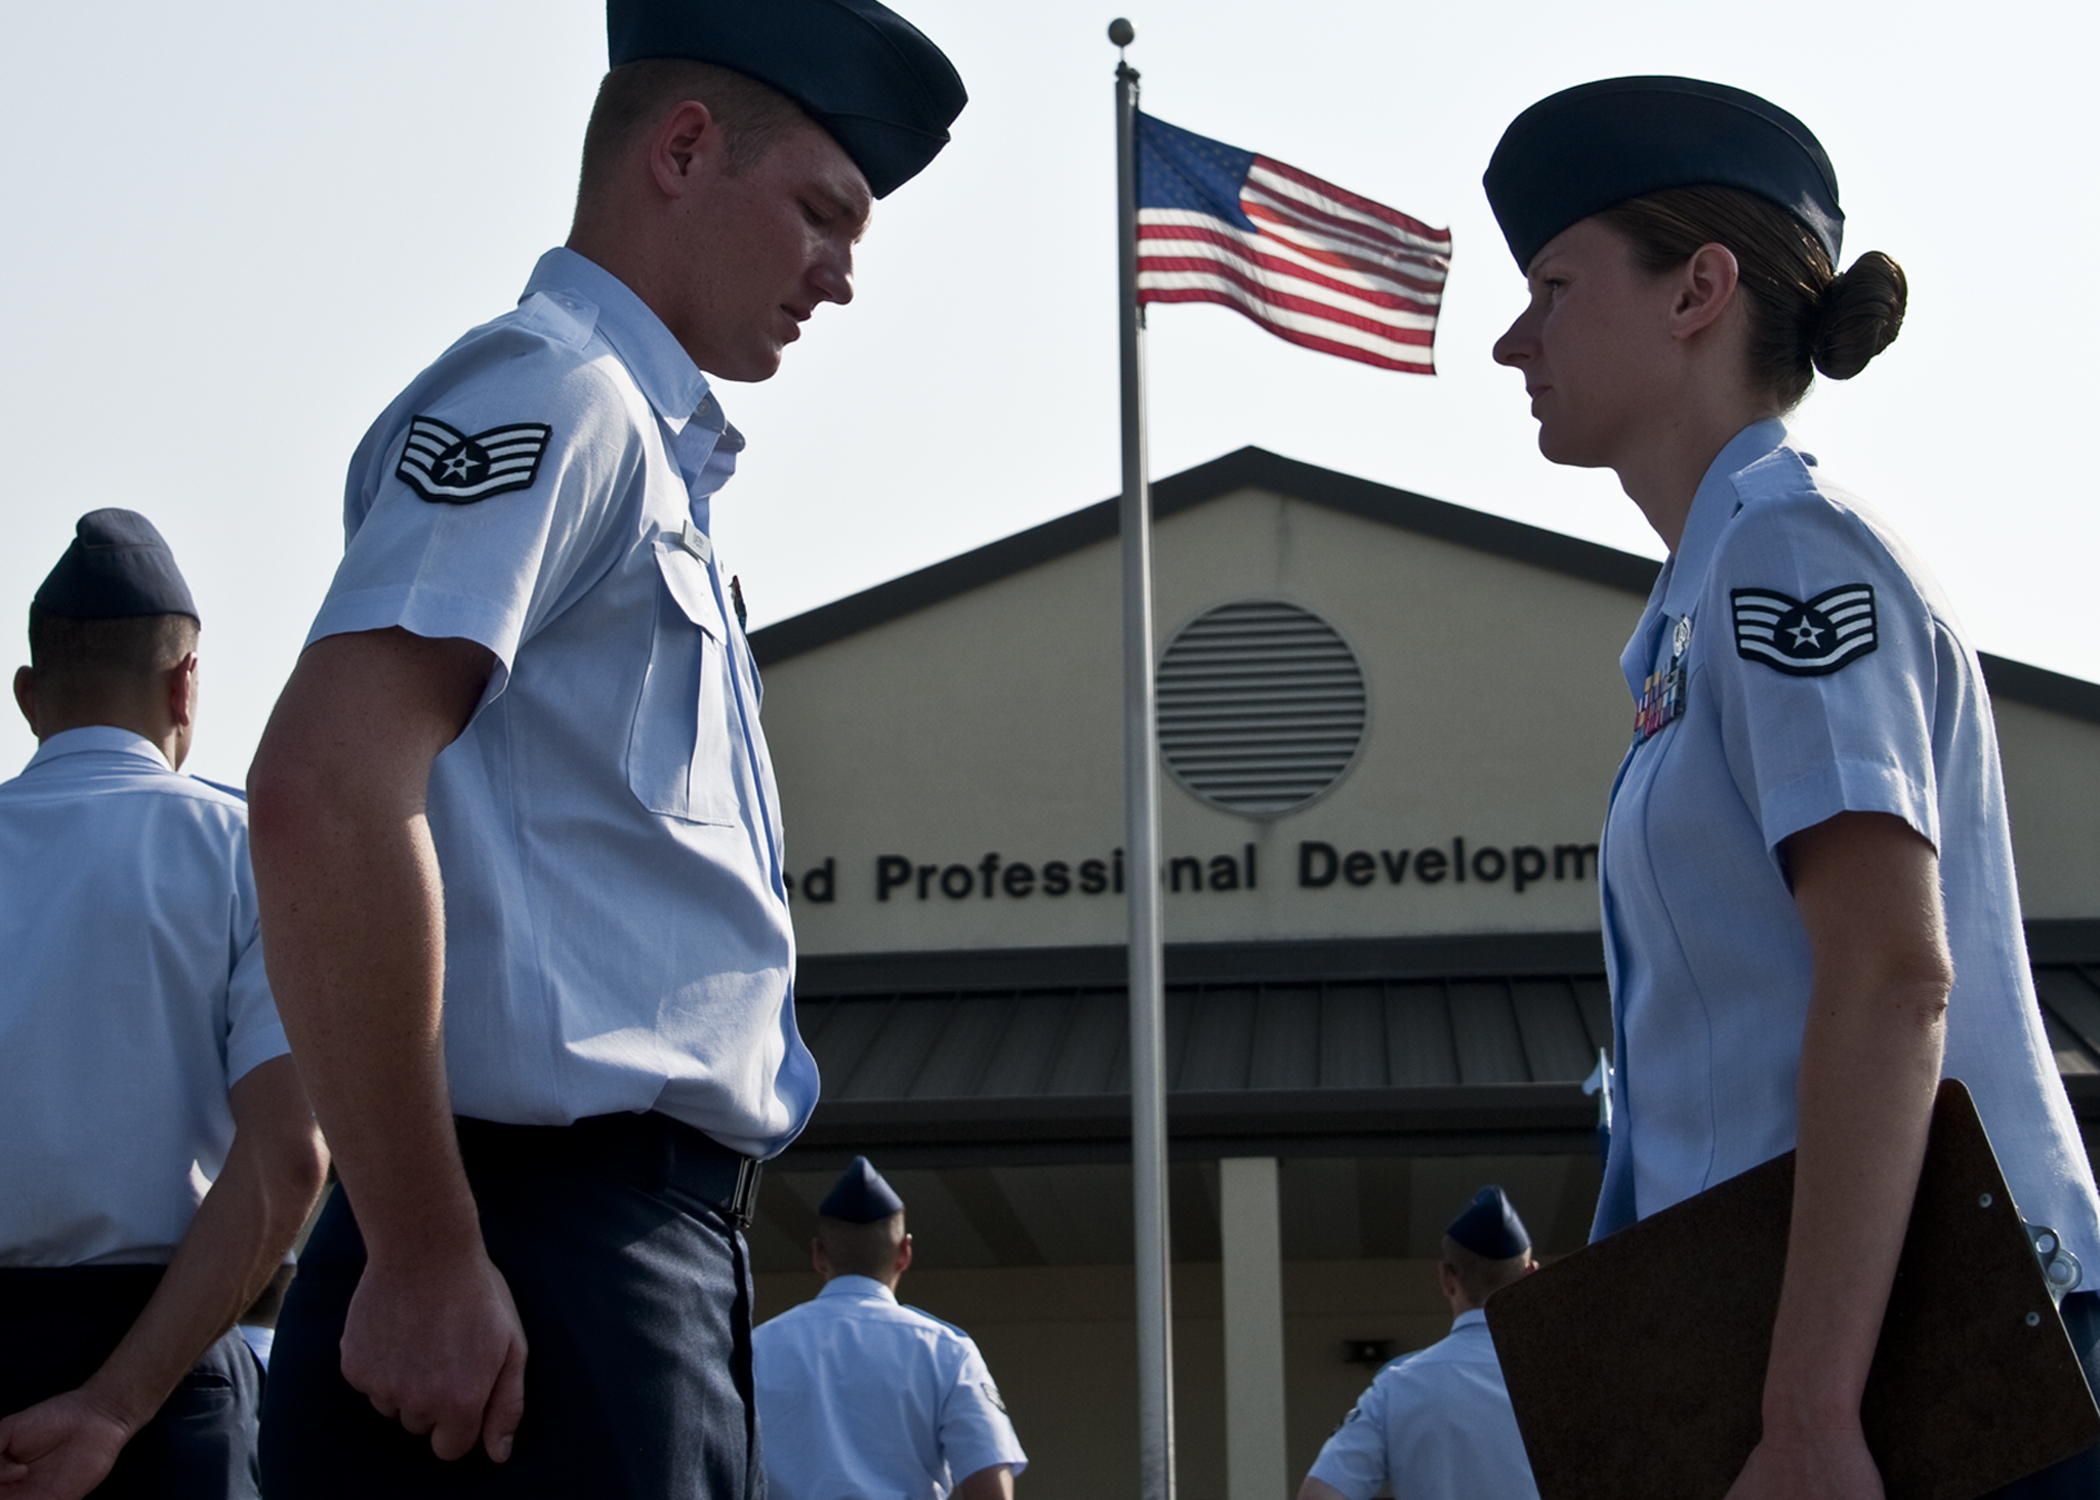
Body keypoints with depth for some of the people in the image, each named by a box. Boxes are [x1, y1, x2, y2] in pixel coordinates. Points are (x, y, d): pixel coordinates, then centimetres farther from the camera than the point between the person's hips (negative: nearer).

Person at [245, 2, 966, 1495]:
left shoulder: (652, 457, 23)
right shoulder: (546, 391, -7)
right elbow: (324, 791, -21)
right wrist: (420, 1259, -21)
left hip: (671, 1254, 9)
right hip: (547, 1250, -9)